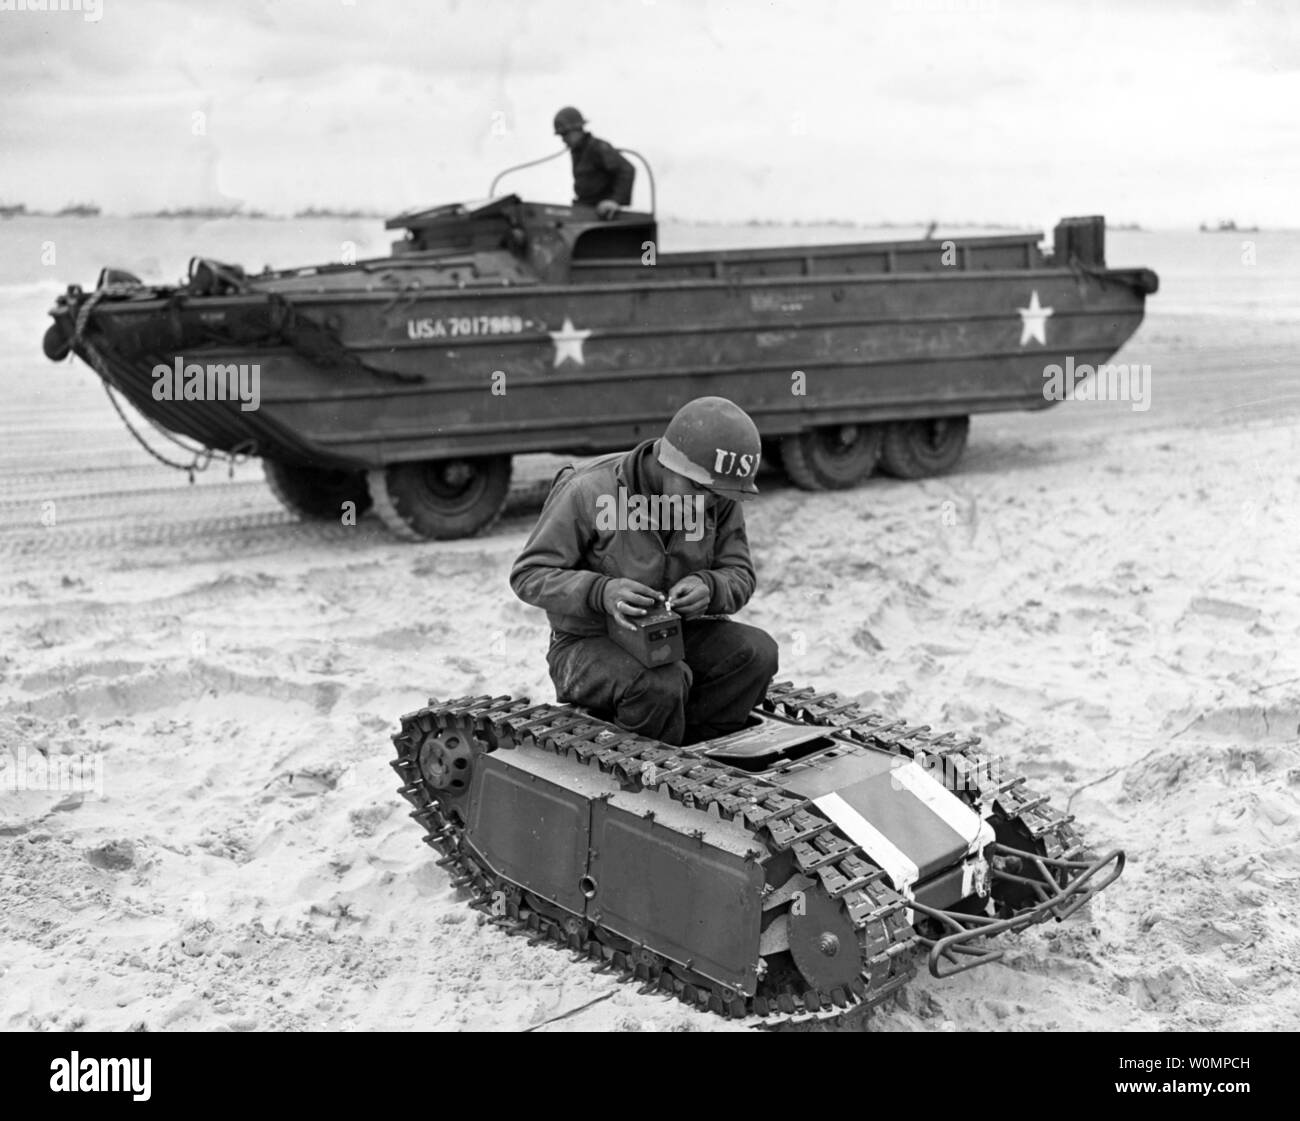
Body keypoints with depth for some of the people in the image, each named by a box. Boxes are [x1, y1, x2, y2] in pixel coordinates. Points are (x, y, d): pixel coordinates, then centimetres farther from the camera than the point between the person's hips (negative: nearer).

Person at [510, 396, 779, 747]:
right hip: (590, 644, -5)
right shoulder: (590, 491, -21)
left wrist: (709, 587, -27)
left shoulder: (719, 500, -6)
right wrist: (601, 591, -36)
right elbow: (529, 575, -17)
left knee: (757, 651, -20)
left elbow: (740, 575, -1)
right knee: (661, 685, -36)